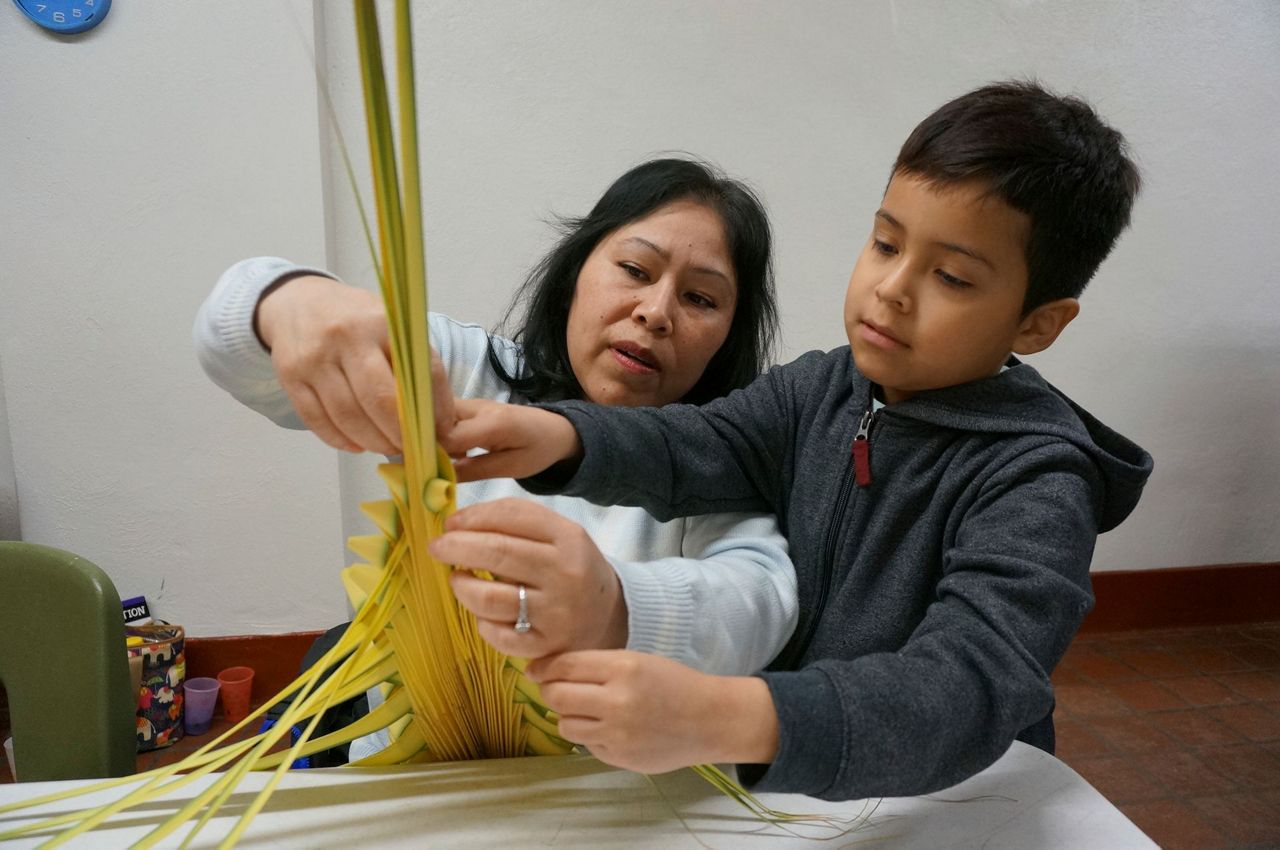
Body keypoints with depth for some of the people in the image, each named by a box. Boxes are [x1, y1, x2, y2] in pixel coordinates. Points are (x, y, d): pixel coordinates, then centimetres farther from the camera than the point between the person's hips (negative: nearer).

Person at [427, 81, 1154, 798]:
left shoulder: (1038, 485, -19)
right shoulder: (821, 391, -1)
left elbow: (966, 688, -33)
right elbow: (694, 451, -13)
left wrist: (724, 719, -49)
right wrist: (560, 435, -34)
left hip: (945, 817, -3)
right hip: (779, 786, 3)